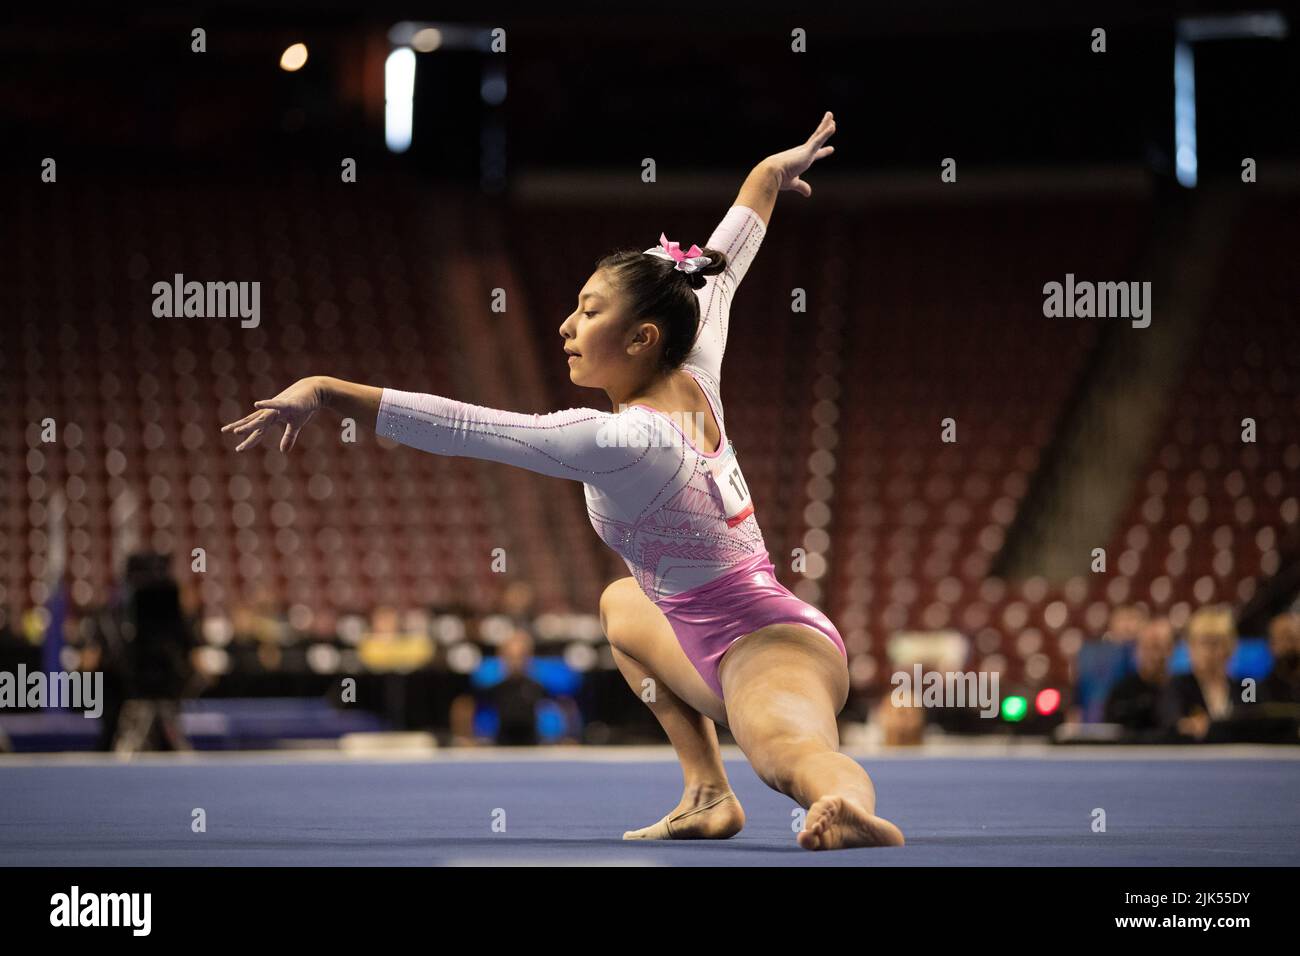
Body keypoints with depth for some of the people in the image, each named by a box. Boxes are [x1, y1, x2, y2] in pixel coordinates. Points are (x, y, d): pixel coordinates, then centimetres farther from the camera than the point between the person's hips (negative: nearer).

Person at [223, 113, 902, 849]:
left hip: (765, 651, -10)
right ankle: (708, 795, 25)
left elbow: (462, 428, -26)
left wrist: (329, 393, -26)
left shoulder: (617, 443, -19)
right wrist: (768, 174, 37)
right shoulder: (697, 385, 5)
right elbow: (719, 271, 22)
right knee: (623, 604, 36)